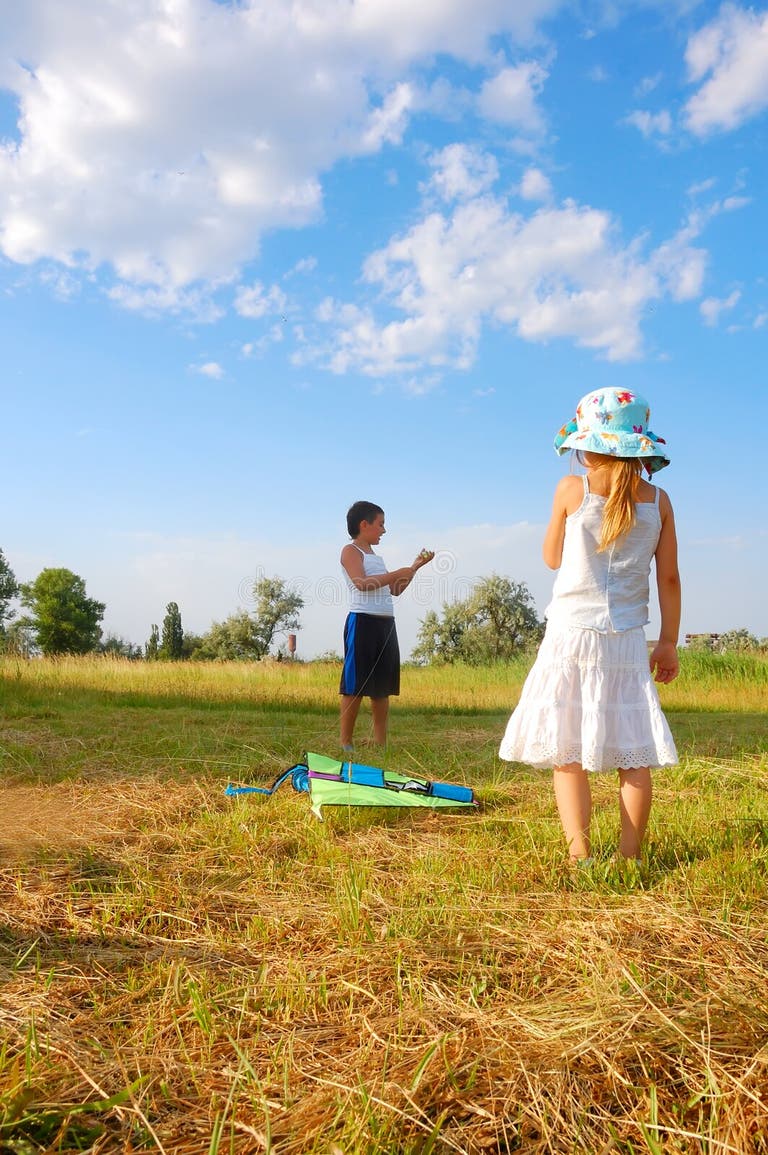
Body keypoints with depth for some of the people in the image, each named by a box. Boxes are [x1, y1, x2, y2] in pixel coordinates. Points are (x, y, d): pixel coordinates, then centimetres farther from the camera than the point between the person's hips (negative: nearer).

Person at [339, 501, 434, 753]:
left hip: (386, 624, 8)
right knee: (355, 685, -8)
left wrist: (416, 566, 19)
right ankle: (346, 743, -4)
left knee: (382, 687, 8)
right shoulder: (351, 551, -2)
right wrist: (397, 573, -15)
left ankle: (381, 744, 12)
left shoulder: (376, 557, 23)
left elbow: (395, 590, 25)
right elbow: (362, 583, -17)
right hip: (362, 621, -8)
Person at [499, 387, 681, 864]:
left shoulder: (572, 489, -5)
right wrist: (669, 642, 12)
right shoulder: (658, 501, 2)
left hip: (571, 635, -2)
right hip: (627, 642, 2)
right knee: (634, 757, 8)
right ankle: (630, 856, 10)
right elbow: (669, 578, 4)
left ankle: (579, 852, -7)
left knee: (567, 754, 2)